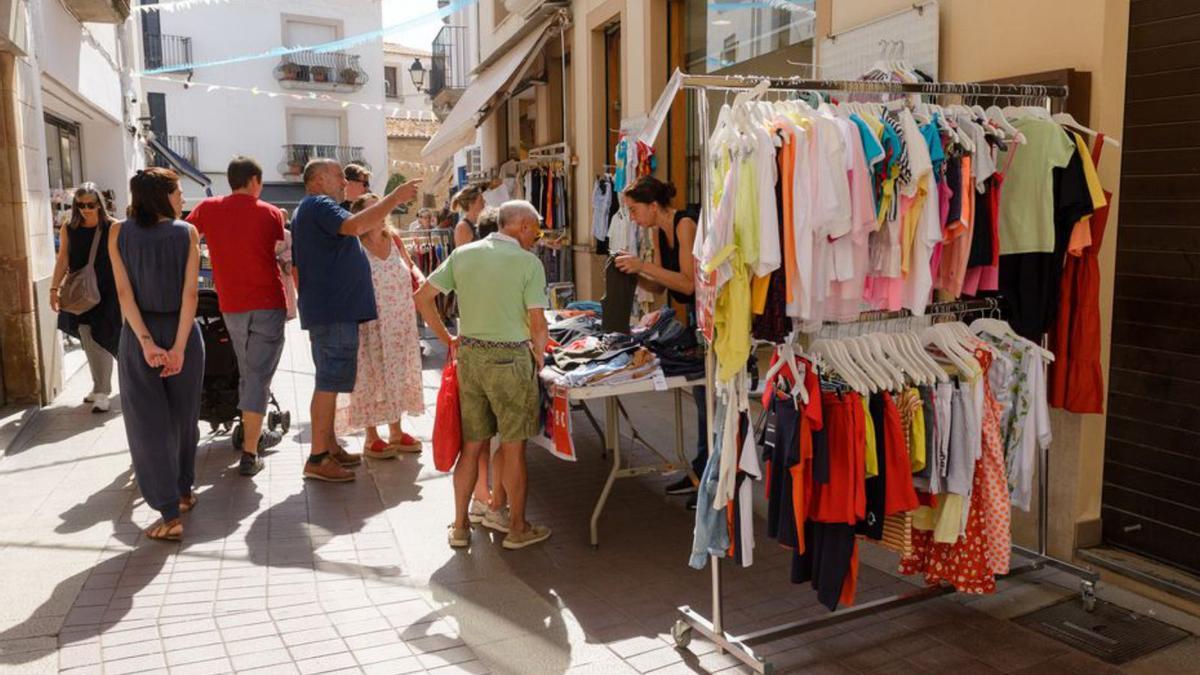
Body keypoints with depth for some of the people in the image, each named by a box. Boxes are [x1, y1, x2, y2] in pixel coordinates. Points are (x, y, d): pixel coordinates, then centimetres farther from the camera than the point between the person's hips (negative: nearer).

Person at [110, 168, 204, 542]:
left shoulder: (119, 233, -2)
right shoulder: (186, 233, -5)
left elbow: (124, 292, -10)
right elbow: (190, 293, -12)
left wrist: (145, 341, -13)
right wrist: (179, 346, -13)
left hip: (137, 337, 0)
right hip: (181, 333, 0)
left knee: (148, 424, 3)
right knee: (183, 417, 18)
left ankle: (170, 515, -2)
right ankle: (184, 492, 32)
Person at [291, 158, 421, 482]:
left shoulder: (307, 211, 23)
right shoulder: (318, 205, -10)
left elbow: (297, 267, 27)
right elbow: (354, 226, -30)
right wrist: (394, 198, -25)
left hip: (328, 312, 11)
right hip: (333, 310, -11)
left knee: (330, 380, 15)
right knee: (330, 382, -10)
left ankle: (330, 447, 22)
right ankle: (318, 458, -7)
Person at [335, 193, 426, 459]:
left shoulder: (393, 238, 6)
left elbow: (410, 265, 18)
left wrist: (420, 278, -1)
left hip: (401, 322, 6)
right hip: (371, 324, -6)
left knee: (398, 373, 13)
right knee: (372, 375, 1)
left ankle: (396, 432, 26)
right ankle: (371, 438, 14)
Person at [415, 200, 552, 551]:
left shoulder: (463, 254, 6)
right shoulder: (528, 262, -9)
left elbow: (423, 297, 6)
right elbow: (538, 326, -13)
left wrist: (448, 340, 13)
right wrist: (538, 355, 5)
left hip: (469, 354, 5)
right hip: (510, 357, -5)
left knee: (472, 445, 15)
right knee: (513, 446, 8)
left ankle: (460, 525, 23)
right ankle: (517, 527, 21)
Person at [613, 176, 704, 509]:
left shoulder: (685, 224, -17)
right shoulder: (659, 231, 9)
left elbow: (689, 283, -22)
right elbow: (659, 286, 13)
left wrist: (643, 265, -23)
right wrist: (633, 272, -4)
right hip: (692, 316, 9)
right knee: (701, 397, 14)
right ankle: (700, 472, 24)